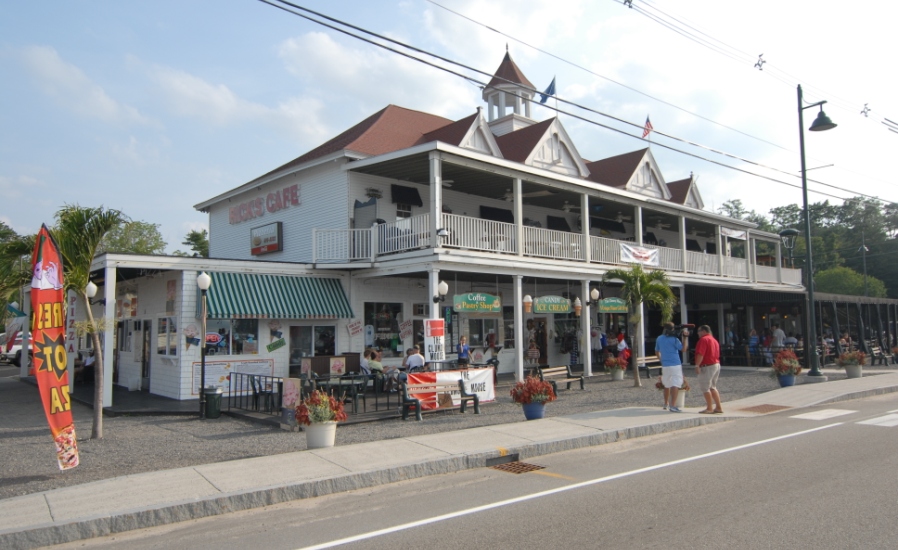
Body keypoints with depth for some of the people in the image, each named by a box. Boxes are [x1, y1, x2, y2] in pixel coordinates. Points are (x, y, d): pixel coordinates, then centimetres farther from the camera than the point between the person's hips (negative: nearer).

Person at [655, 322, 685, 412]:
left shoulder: (659, 339, 9)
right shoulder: (674, 339, -10)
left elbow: (657, 352, 18)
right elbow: (683, 349, -5)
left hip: (665, 365, 6)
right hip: (675, 365, -6)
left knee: (666, 385, 20)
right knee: (675, 384, -9)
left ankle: (666, 403, 31)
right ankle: (673, 406, -18)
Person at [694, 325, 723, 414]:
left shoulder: (704, 339, -12)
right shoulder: (714, 340, 18)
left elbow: (700, 354, -22)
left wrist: (697, 365, -22)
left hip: (707, 366, -10)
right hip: (716, 364, 10)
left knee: (705, 387, -3)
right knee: (712, 387, 16)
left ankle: (710, 408, -2)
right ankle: (719, 407, 15)